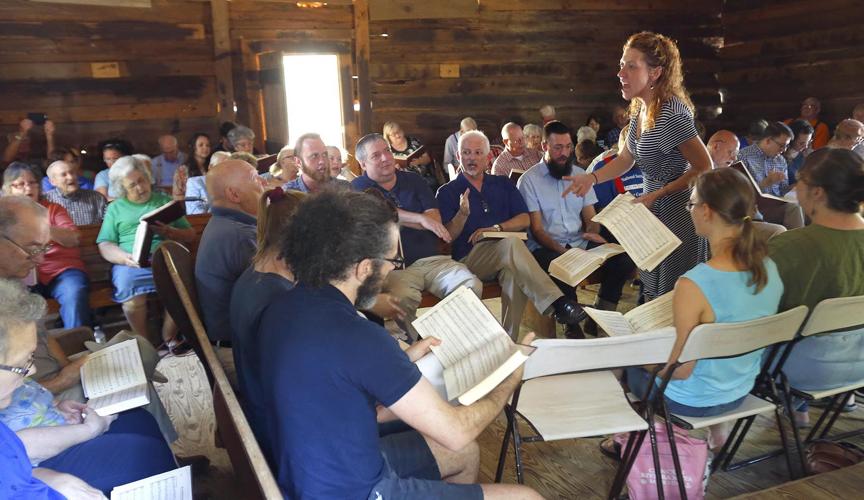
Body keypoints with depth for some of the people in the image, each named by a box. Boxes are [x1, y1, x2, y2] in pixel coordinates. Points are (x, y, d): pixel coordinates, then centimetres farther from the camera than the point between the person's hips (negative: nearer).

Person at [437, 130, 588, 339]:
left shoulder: (503, 184, 21)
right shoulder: (447, 192, 11)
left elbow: (524, 219, 10)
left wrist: (496, 228, -7)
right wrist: (462, 214, -18)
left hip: (505, 257, 3)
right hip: (469, 259, -3)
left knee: (515, 275, -35)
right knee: (512, 244, -34)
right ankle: (556, 302, -39)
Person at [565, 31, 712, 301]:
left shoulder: (671, 113, -23)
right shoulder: (639, 110, 5)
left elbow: (704, 169, -21)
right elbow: (626, 158, 15)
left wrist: (657, 195, -21)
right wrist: (591, 178, 0)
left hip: (678, 215, -9)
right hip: (654, 213, 9)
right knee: (652, 293, 20)